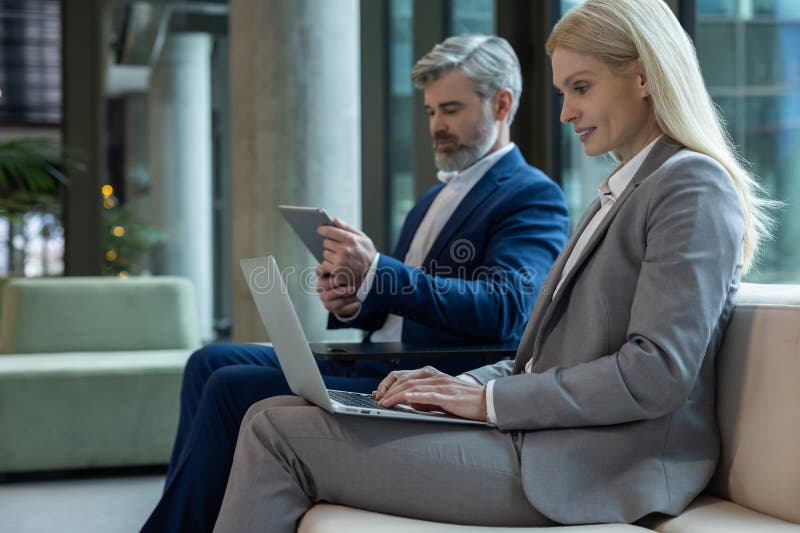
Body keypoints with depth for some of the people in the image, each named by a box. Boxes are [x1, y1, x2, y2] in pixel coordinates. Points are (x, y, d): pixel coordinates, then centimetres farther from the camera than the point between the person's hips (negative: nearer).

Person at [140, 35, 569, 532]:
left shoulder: (534, 197, -5)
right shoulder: (434, 198, 23)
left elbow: (503, 311, -21)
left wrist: (375, 273, -27)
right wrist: (351, 301, -2)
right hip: (371, 362, 9)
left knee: (232, 389, -19)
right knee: (212, 362, -1)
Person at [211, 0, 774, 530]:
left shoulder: (695, 185, -9)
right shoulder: (619, 192, 21)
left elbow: (657, 374, -19)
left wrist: (490, 399, -16)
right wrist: (461, 384, 2)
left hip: (589, 472, -9)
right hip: (542, 437, 9)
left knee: (280, 435, -14)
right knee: (275, 415, 1)